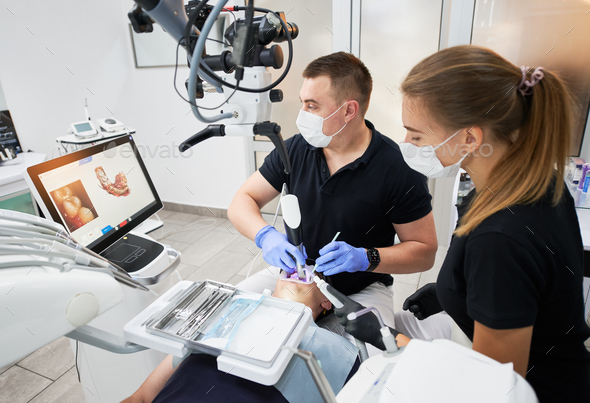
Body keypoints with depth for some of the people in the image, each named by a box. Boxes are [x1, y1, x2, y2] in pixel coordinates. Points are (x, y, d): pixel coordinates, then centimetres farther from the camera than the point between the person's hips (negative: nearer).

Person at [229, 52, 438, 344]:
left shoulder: (398, 168, -16)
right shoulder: (295, 149, -4)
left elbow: (425, 251, -9)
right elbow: (241, 202, -1)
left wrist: (365, 258, -26)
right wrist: (265, 235, -23)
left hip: (361, 290, -3)